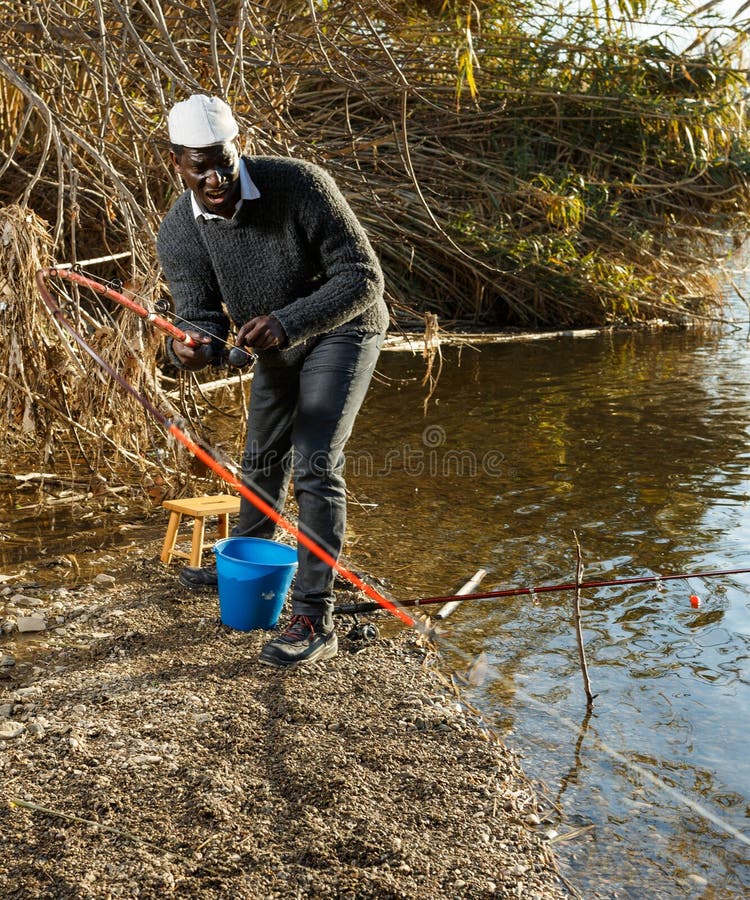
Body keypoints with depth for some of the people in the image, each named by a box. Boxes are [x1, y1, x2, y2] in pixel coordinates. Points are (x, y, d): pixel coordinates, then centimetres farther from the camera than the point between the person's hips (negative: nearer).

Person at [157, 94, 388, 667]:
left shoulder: (300, 185, -31)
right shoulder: (178, 235, -18)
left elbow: (363, 277, -29)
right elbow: (200, 313, -16)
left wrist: (287, 323, -42)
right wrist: (193, 347, -42)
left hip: (342, 330, -6)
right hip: (276, 345, 6)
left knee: (314, 466, -18)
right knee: (262, 460, 21)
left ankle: (314, 620, -11)